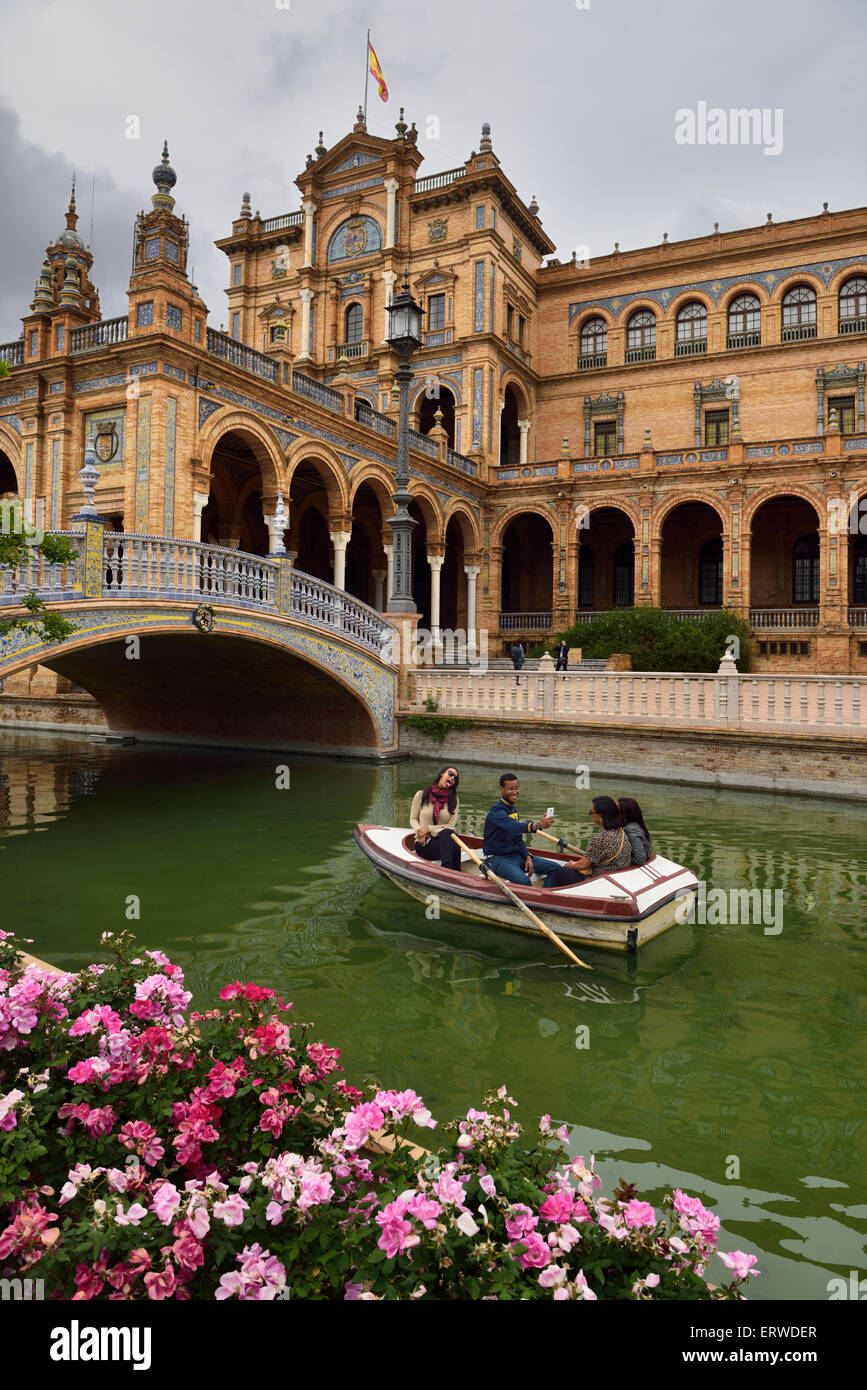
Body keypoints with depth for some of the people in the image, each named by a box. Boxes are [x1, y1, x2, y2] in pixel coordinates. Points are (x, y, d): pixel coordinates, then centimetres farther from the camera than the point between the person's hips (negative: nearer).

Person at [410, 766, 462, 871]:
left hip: (444, 839, 2)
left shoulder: (453, 800, 6)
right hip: (423, 844, -2)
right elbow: (413, 819, 9)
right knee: (454, 847, -34)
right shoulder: (421, 795, 3)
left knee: (447, 833, -38)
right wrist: (420, 833, -13)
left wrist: (429, 828, -12)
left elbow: (451, 826, 0)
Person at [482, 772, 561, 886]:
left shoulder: (513, 808, 12)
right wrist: (538, 825, -52)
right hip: (498, 858, -9)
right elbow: (514, 827, -38)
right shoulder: (496, 811, -18)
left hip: (517, 855, 9)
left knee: (555, 868, -1)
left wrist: (527, 856, 0)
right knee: (524, 881, -36)